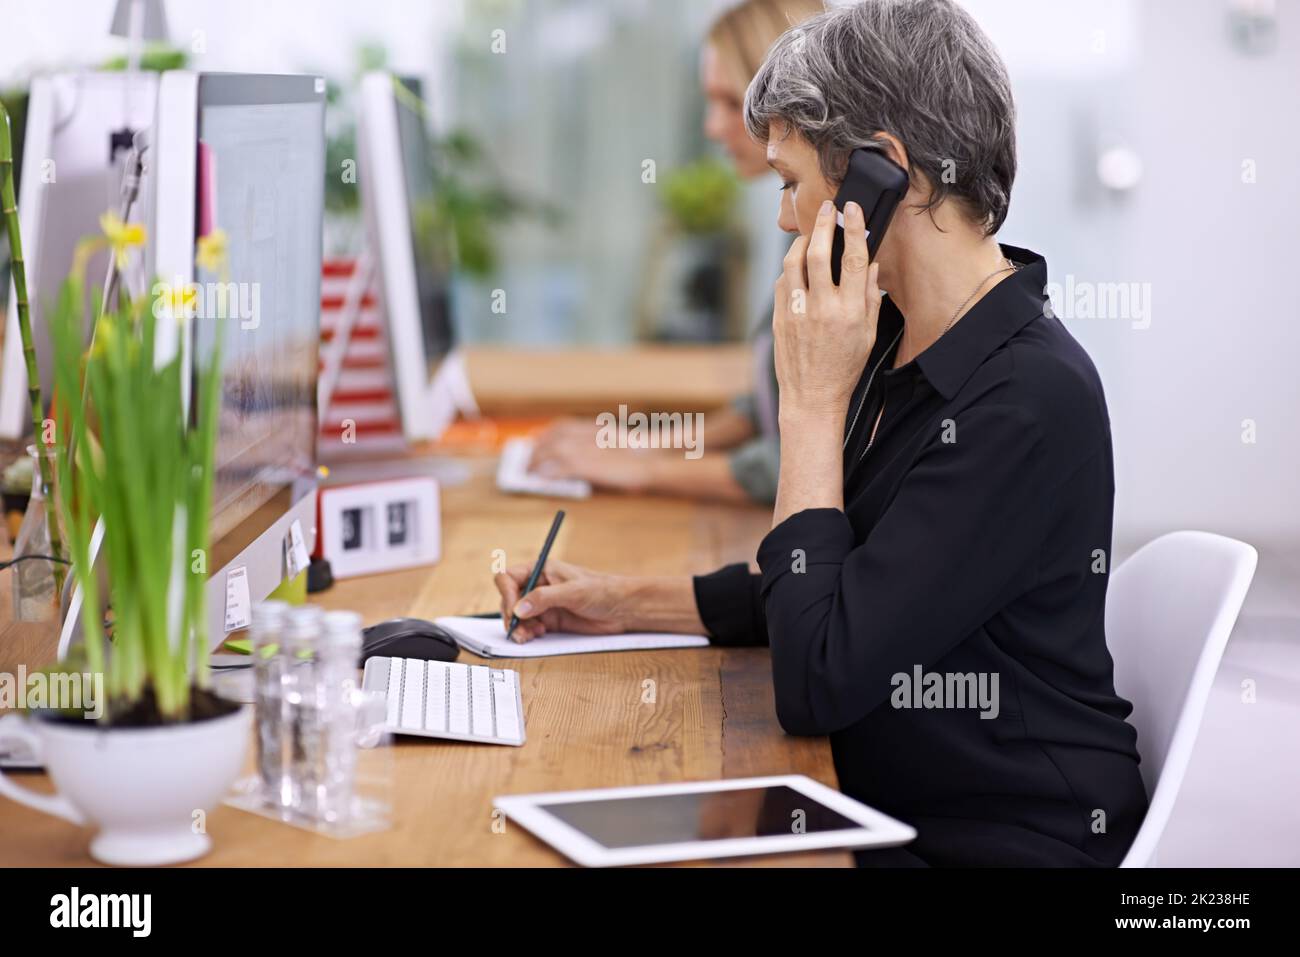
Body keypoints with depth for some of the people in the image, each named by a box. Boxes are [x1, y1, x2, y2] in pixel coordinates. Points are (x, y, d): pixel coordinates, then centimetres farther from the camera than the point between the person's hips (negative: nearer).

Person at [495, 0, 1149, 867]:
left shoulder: (1031, 399, -22)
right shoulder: (895, 347, 6)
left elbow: (818, 681, -24)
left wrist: (812, 405, -18)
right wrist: (624, 603, 14)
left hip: (1002, 840, -8)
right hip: (883, 809, 8)